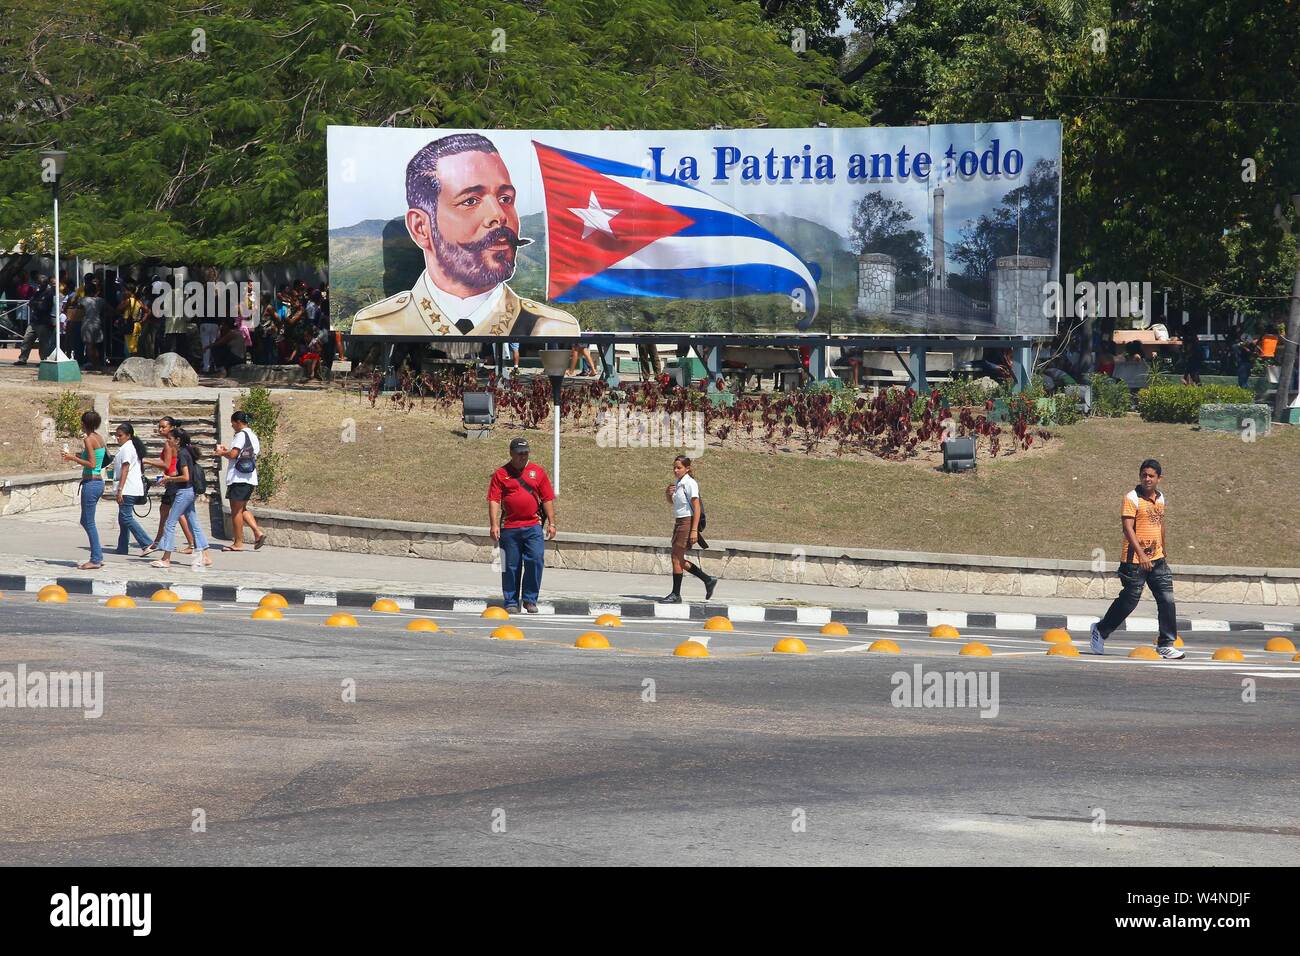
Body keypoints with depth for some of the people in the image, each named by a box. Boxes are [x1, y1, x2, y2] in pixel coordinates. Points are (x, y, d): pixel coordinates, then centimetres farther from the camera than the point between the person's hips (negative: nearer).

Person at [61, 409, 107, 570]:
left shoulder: (89, 439, -15)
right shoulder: (99, 438, 12)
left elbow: (92, 464, -20)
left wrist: (74, 458, -12)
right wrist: (76, 456, 16)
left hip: (90, 483, -9)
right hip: (99, 482, 9)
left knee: (89, 523, -2)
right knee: (85, 521, 18)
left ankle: (95, 560, 1)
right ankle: (98, 557, 17)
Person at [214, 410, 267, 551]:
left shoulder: (241, 435, -12)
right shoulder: (253, 436, 17)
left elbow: (233, 454, -19)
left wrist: (222, 453, 1)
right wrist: (227, 451, 21)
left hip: (239, 478, -9)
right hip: (250, 477, 9)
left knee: (236, 510, -2)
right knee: (242, 509, 18)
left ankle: (238, 543, 0)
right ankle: (258, 533, 3)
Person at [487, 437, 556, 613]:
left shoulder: (538, 472, 9)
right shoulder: (501, 474, 4)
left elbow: (547, 499, 9)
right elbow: (494, 500, -1)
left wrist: (551, 523, 3)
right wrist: (494, 524, -11)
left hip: (533, 526, 1)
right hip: (509, 528, -1)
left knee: (535, 560, -11)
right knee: (511, 566, 4)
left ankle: (530, 600, 1)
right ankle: (511, 603, 13)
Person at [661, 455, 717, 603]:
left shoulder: (690, 483, -13)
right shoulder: (676, 483, 12)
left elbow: (697, 508, -17)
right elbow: (672, 502, 28)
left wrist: (694, 530, -23)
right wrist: (668, 493, 5)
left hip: (687, 522, -9)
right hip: (679, 522, 9)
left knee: (676, 558, -7)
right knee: (679, 560, 10)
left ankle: (676, 595, 1)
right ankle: (708, 580, 21)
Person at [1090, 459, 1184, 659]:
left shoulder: (1160, 498, 11)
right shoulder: (1132, 498, -11)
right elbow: (1128, 528, -20)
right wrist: (1141, 554, -29)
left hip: (1157, 560, 6)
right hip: (1135, 560, -6)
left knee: (1167, 601, -2)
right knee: (1129, 601, 2)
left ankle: (1166, 644, 3)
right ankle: (1100, 631, 24)